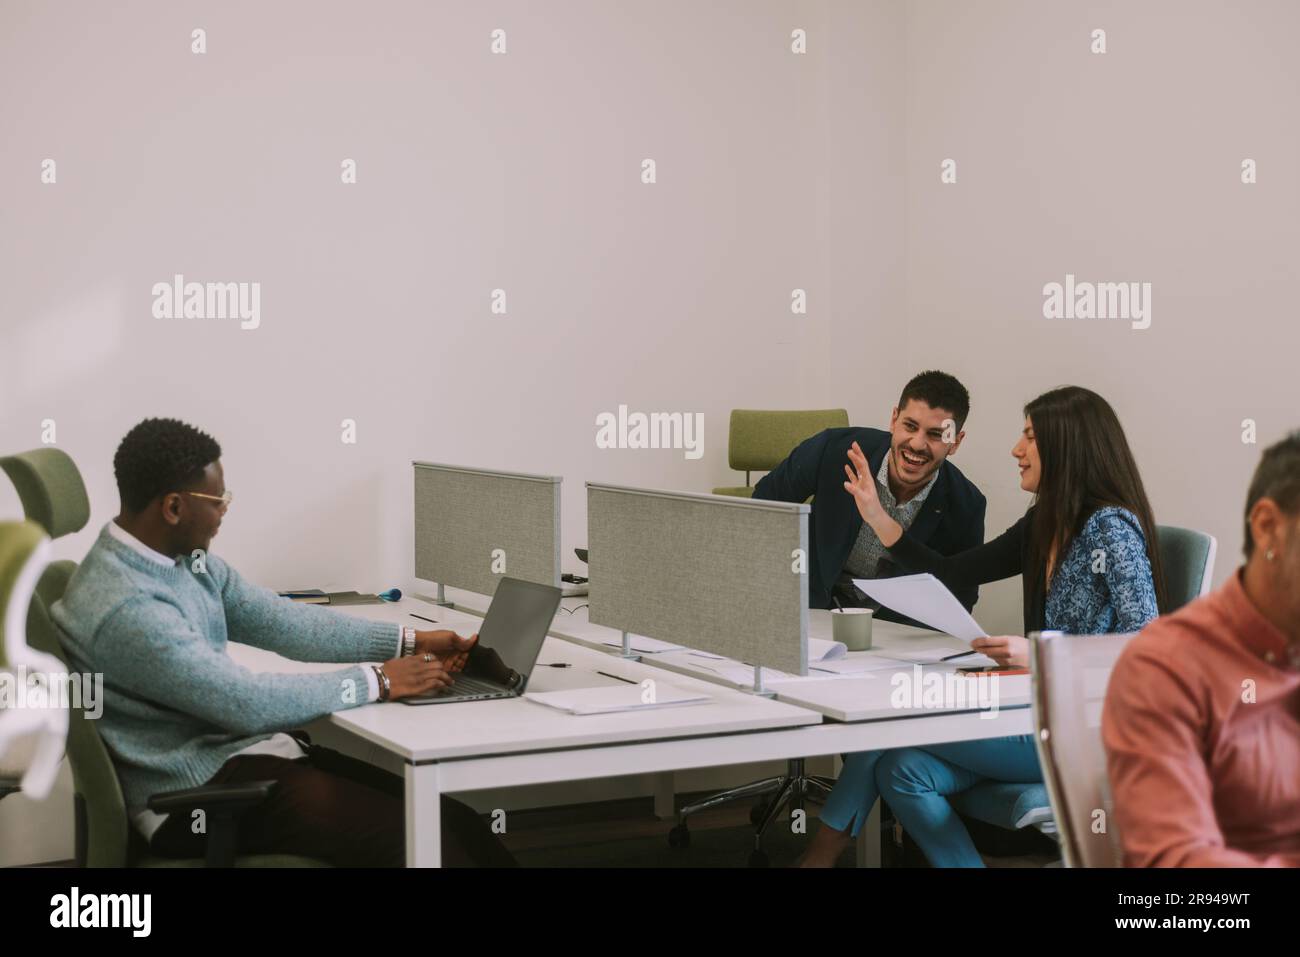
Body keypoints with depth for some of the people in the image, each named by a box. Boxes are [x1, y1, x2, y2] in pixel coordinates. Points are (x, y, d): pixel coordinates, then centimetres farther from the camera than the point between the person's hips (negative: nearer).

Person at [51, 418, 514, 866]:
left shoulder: (187, 559, 6)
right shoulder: (125, 606, -24)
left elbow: (277, 620, 10)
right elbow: (246, 701, -25)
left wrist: (408, 642, 3)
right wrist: (374, 682, -16)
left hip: (244, 748, 9)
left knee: (446, 812, -4)